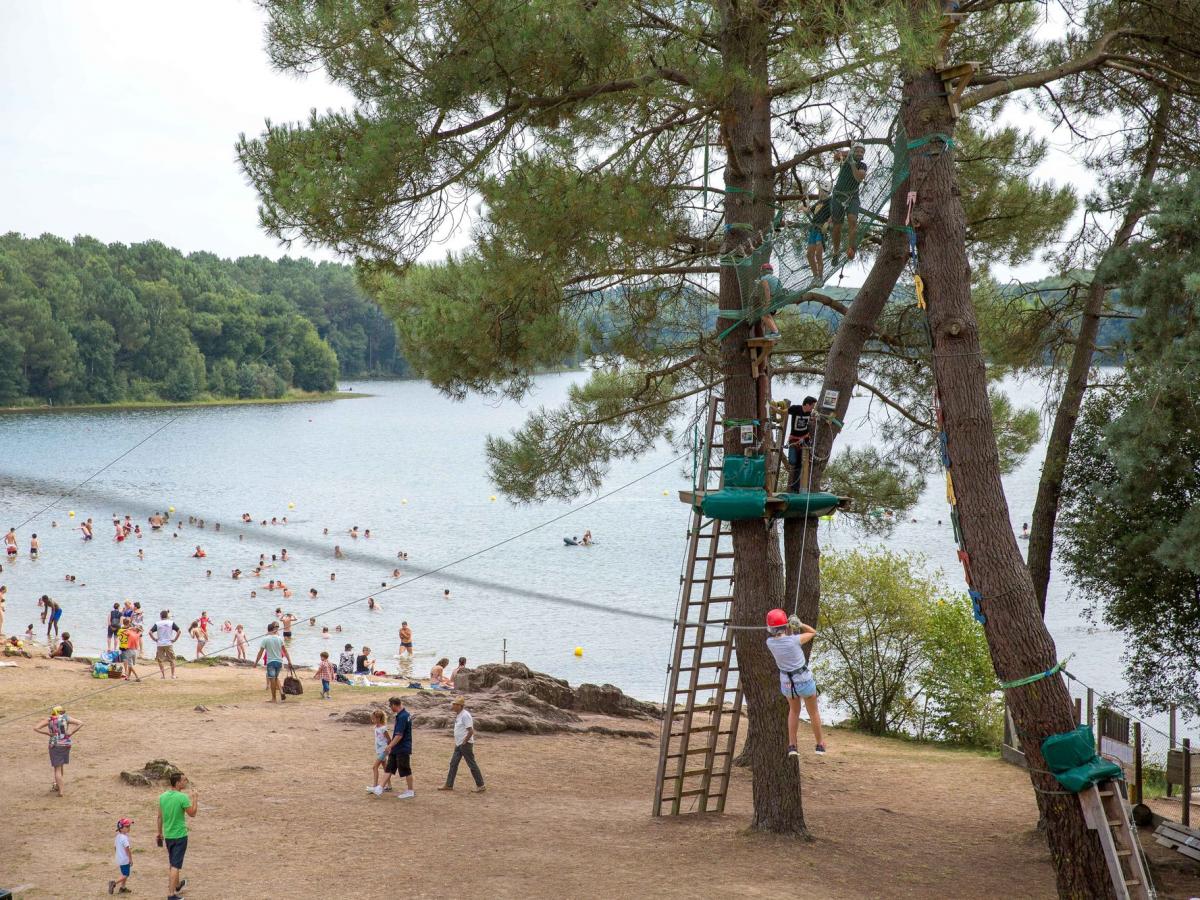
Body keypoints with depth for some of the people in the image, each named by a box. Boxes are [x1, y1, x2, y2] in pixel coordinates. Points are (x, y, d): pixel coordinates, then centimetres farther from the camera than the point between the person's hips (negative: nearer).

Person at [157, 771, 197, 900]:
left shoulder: (162, 796, -1)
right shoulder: (182, 798, -20)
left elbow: (160, 817, 7)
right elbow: (192, 814, -8)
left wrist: (160, 832, 19)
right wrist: (195, 798, 2)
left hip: (167, 835, 6)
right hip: (180, 835, -6)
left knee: (171, 863, 23)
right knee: (175, 865, -1)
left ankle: (177, 884, 43)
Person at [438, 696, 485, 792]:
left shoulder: (465, 715, -20)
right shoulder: (458, 715, 10)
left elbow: (471, 731, -24)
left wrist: (464, 742, -18)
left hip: (466, 744, -10)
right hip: (459, 744, 10)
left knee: (472, 764, -2)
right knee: (453, 764, 12)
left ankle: (481, 785, 5)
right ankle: (449, 785, 19)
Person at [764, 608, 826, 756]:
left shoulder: (770, 643, -15)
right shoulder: (794, 640, -26)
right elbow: (813, 632, -7)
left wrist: (790, 629, -5)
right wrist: (800, 624, -15)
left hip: (787, 683, 3)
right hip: (805, 681, -3)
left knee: (794, 710, 30)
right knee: (813, 711, 23)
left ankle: (792, 746, 24)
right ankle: (820, 744, 37)